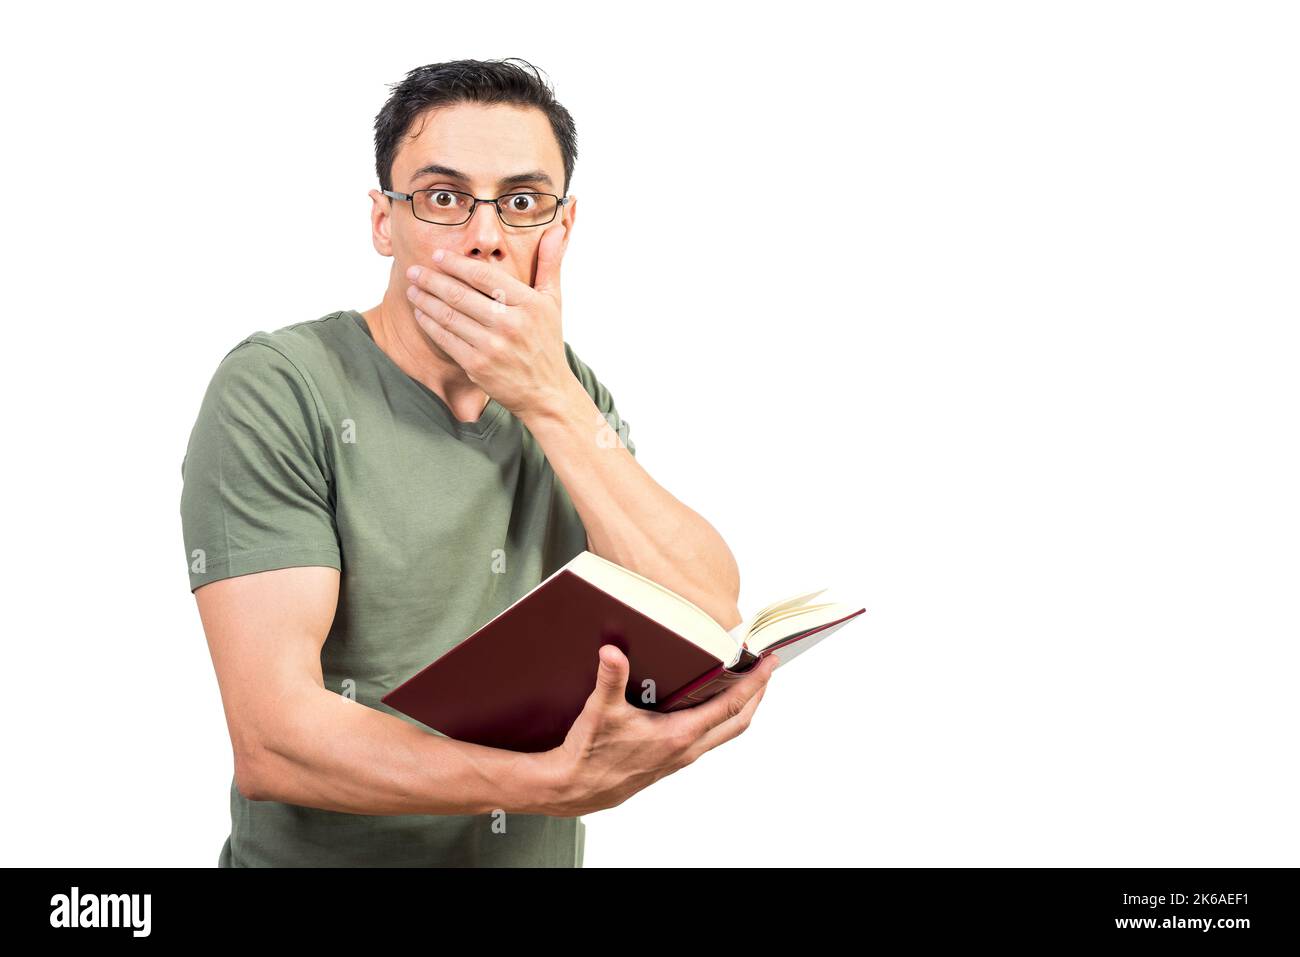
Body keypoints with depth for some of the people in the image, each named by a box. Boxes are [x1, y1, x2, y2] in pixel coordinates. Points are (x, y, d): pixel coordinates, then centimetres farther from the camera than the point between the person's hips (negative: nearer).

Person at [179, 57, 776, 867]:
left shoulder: (573, 397, 6)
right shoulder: (277, 391, -11)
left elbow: (712, 621, -6)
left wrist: (548, 399, -13)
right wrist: (558, 783, -29)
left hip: (543, 849, 3)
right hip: (334, 855, -2)